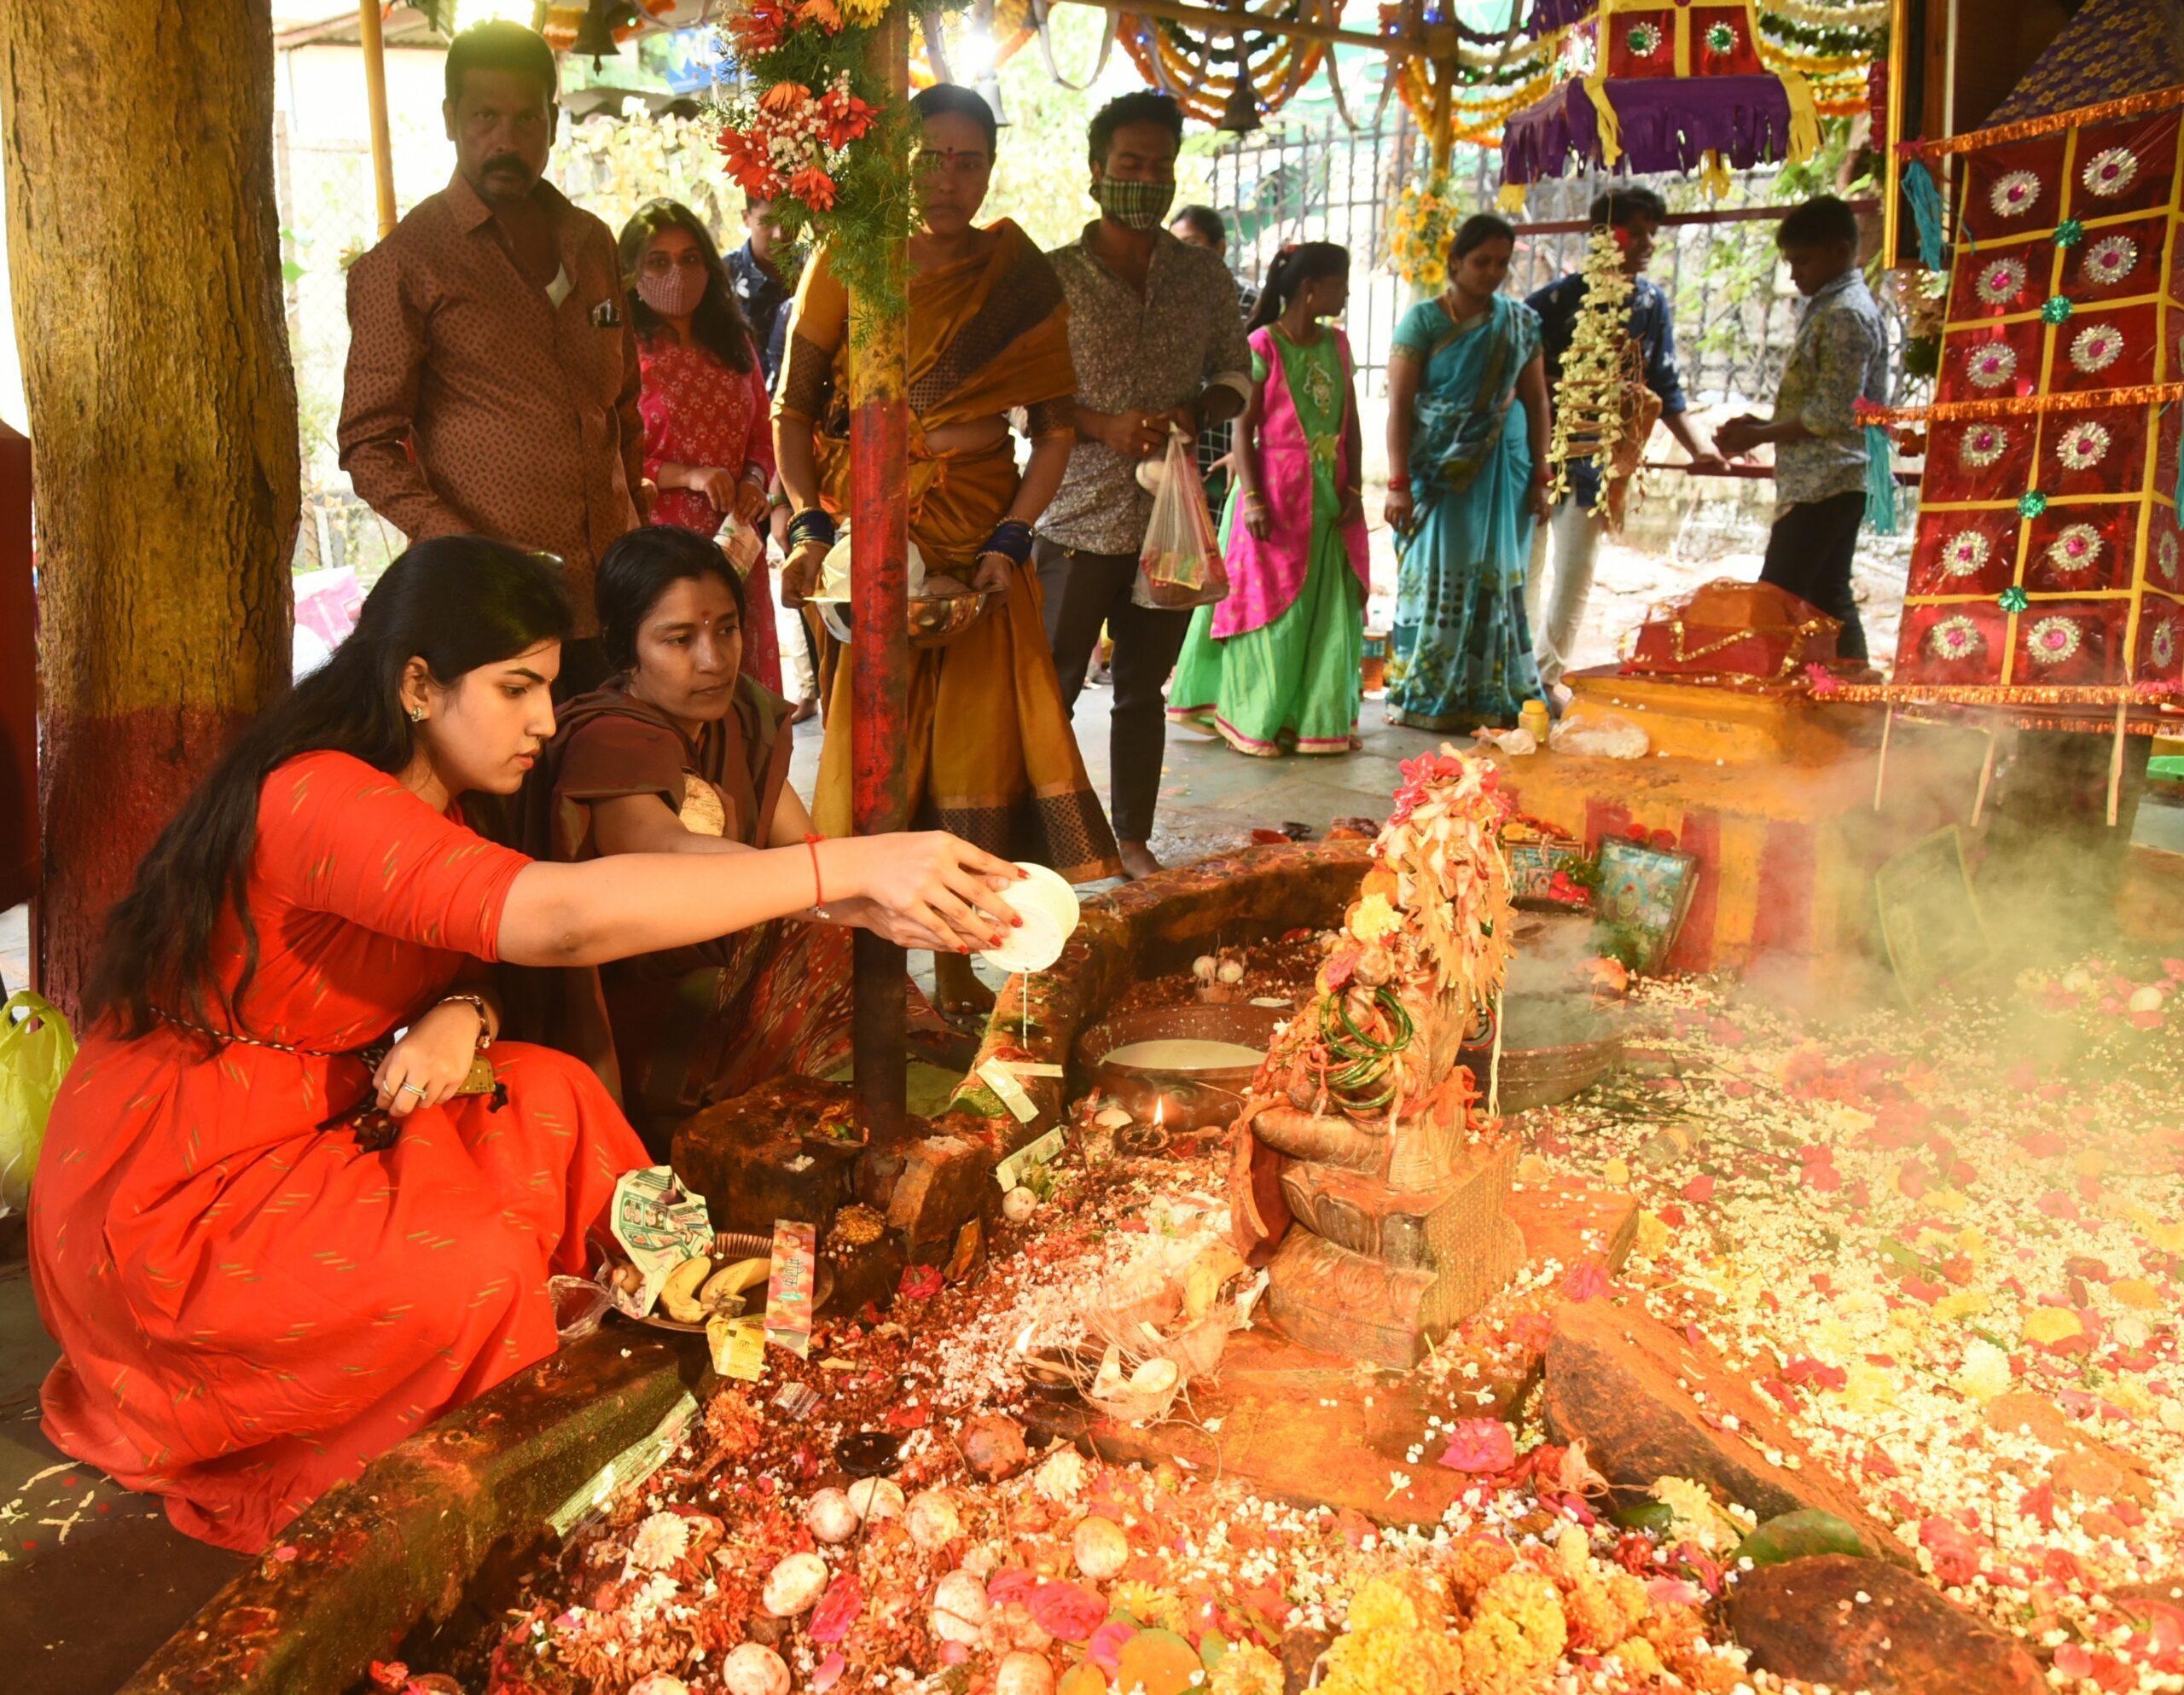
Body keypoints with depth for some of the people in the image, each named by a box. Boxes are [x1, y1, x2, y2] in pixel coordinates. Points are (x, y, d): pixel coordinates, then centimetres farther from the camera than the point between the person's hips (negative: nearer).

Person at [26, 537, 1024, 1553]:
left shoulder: (430, 800, 3)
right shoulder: (317, 798, -29)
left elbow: (476, 953, 8)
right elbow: (561, 915, -43)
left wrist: (462, 1018, -19)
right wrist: (847, 870, -45)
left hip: (315, 1131, 8)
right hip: (168, 1204, -8)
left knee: (551, 1099, -7)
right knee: (469, 1267, -25)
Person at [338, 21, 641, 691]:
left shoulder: (591, 243, 15)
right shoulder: (401, 265, -1)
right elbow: (368, 446, -5)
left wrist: (636, 528, 14)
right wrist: (463, 550, -20)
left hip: (608, 599, 5)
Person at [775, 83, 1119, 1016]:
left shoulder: (1021, 279, 6)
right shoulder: (847, 263, 2)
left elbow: (1054, 426, 5)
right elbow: (793, 407, 2)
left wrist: (1011, 539, -7)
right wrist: (809, 526, -11)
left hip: (981, 537, 2)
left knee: (978, 741, 1)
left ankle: (960, 966, 13)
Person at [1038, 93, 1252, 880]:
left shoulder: (1205, 275, 8)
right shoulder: (1053, 276, -2)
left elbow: (1237, 374, 15)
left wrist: (1197, 410, -7)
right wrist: (1105, 427, -17)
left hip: (1170, 520, 4)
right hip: (1077, 520, -3)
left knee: (1144, 690, 13)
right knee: (1050, 690, 0)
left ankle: (1133, 836, 25)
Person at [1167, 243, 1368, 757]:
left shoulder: (1337, 344, 11)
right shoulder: (1264, 345, -7)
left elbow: (1351, 425, 13)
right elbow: (1243, 427, -9)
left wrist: (1352, 489, 5)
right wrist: (1252, 497, -16)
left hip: (1329, 499, 6)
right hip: (1276, 495, -6)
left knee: (1331, 613, 6)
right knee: (1273, 613, -1)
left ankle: (1319, 719, 16)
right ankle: (1253, 721, 11)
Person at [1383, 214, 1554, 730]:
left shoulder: (1520, 322, 7)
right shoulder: (1423, 321, -4)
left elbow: (1535, 401, 8)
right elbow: (1399, 404, -8)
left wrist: (1539, 477, 2)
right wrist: (1398, 483, -15)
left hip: (1501, 466, 3)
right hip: (1437, 467, -3)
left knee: (1495, 576, 5)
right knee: (1434, 575, -2)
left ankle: (1490, 696, 12)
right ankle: (1422, 696, 6)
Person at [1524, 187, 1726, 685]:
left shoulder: (1652, 303, 3)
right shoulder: (1561, 297, -10)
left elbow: (1665, 390, 7)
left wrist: (1700, 448, -2)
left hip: (1597, 457, 4)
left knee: (1576, 573, 6)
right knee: (1525, 565, 5)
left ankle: (1548, 675, 17)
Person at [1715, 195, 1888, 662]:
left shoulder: (1846, 313, -14)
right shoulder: (1829, 308, 18)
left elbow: (1834, 414, -19)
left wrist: (1759, 435, -12)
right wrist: (1765, 424, 10)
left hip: (1825, 484, -10)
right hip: (1832, 481, 10)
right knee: (1829, 598, 12)